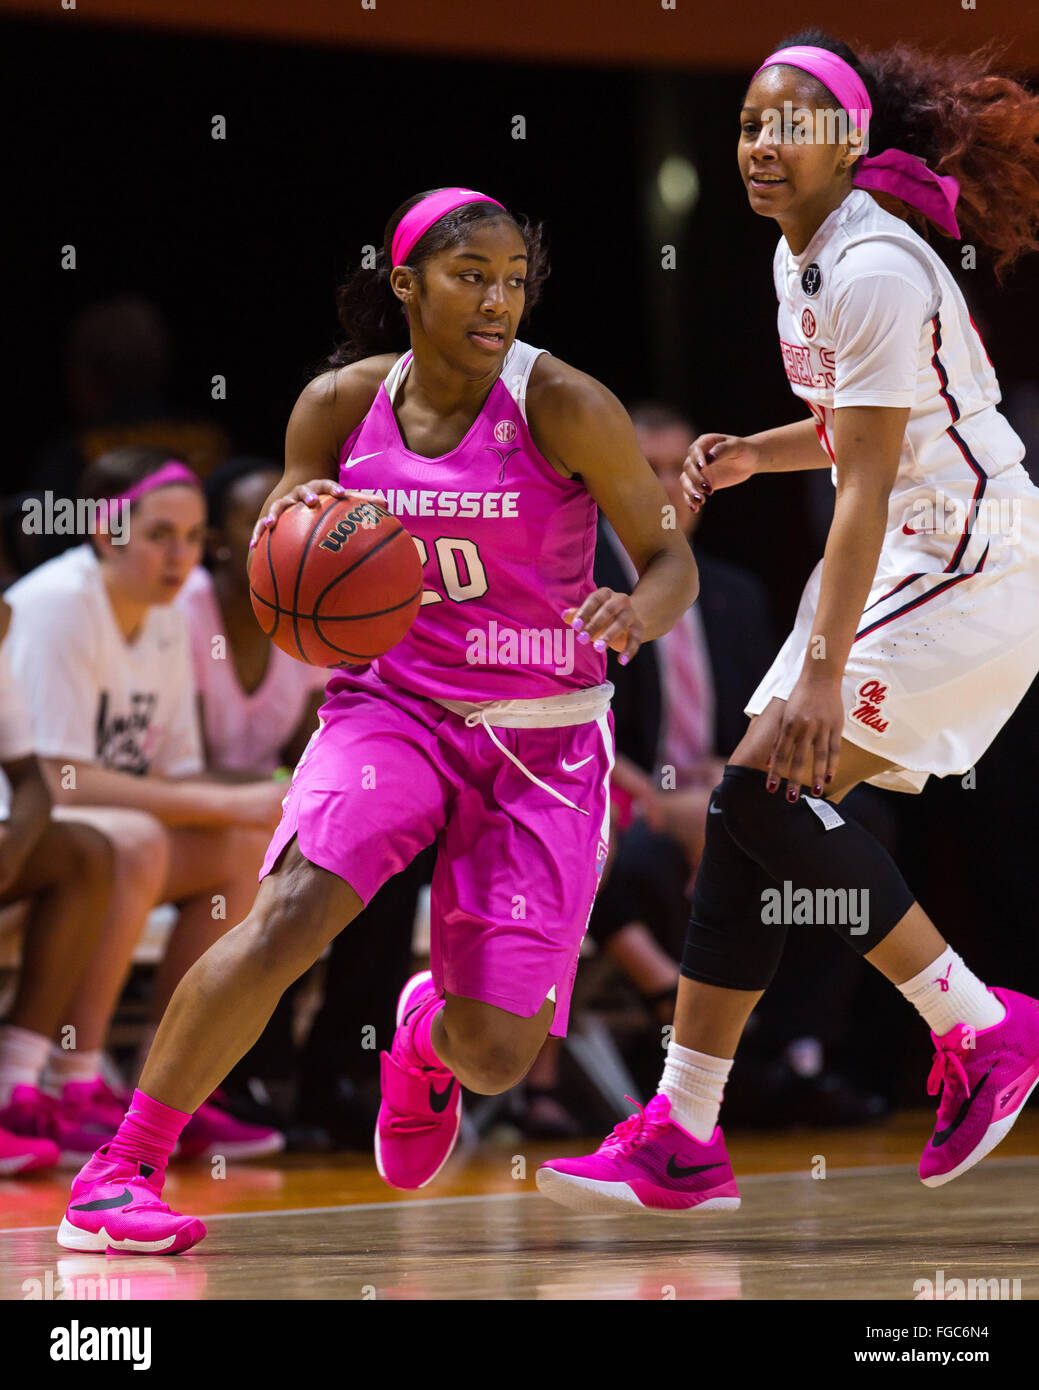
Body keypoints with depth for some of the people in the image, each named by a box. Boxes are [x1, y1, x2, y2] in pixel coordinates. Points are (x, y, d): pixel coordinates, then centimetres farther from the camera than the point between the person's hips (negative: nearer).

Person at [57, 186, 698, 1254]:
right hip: (393, 705, 1)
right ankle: (118, 1176, -20)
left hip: (543, 741, -1)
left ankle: (427, 1033, 34)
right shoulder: (341, 405, -2)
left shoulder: (562, 406, -11)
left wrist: (639, 613, -30)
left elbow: (671, 560, -6)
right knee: (288, 915, -28)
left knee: (497, 1058, -7)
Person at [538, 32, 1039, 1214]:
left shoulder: (875, 269, -18)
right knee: (752, 808, 1)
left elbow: (867, 486, -22)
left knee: (774, 789, -18)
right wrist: (755, 453, 7)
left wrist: (823, 673, -27)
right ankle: (682, 1140, 2)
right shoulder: (801, 257, 12)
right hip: (902, 562, 10)